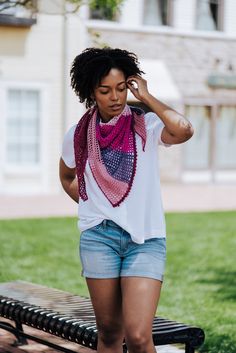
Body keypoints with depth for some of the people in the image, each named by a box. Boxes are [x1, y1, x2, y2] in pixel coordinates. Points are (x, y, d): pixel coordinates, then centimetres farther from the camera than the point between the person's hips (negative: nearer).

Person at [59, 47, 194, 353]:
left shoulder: (146, 125, -3)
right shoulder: (78, 135, 5)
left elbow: (183, 130, -25)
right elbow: (67, 178, 25)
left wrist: (146, 97, -14)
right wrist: (89, 203, 12)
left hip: (146, 239, -2)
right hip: (99, 237, 2)